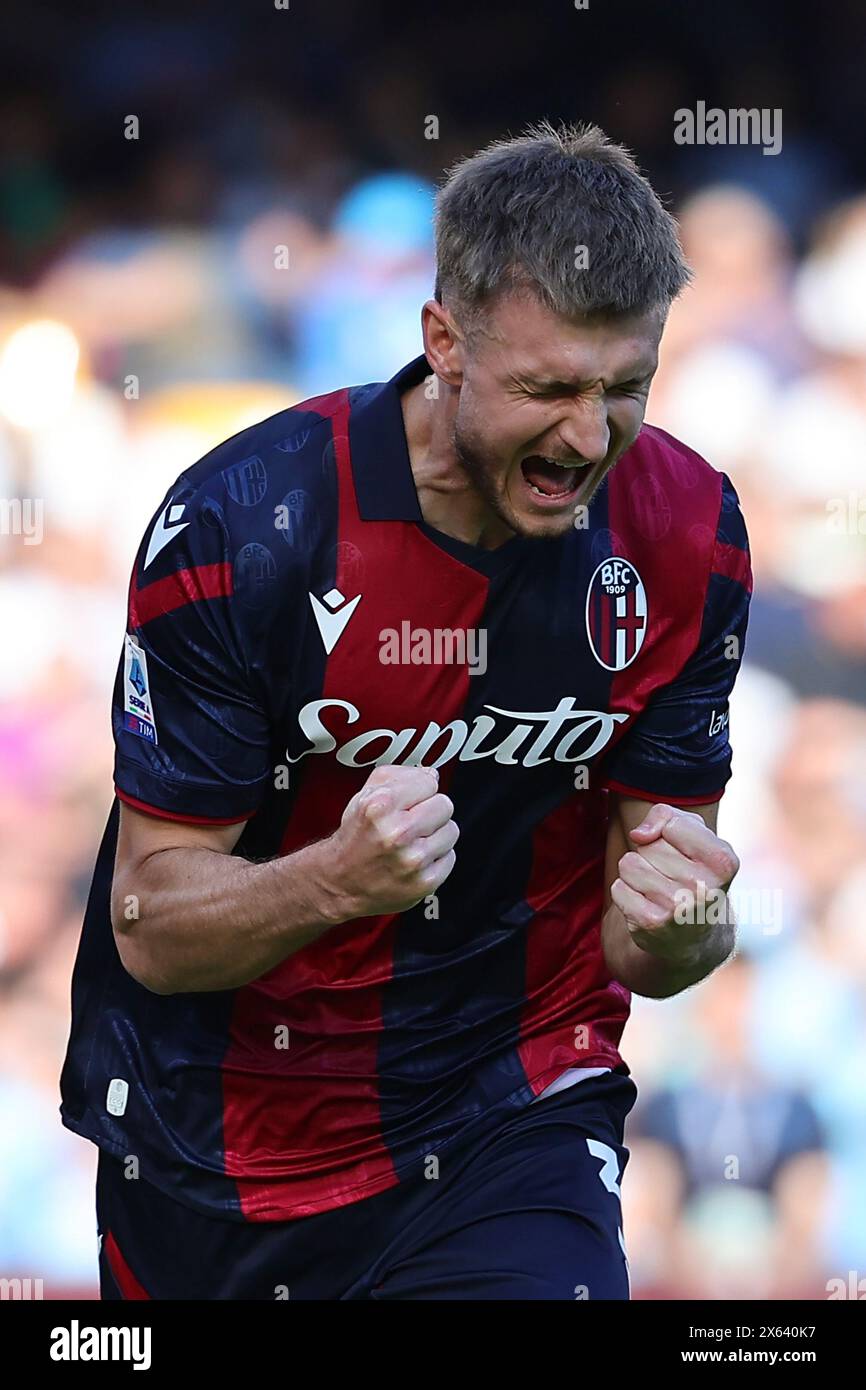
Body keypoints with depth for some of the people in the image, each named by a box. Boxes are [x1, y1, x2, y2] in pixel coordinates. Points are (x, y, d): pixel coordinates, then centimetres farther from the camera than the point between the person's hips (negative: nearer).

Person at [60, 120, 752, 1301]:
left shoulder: (685, 533, -8)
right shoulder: (236, 526, -19)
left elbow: (646, 950, -3)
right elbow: (151, 928, -16)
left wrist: (675, 921, -27)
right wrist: (339, 881, -35)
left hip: (512, 1109, 1)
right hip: (221, 1143, -1)